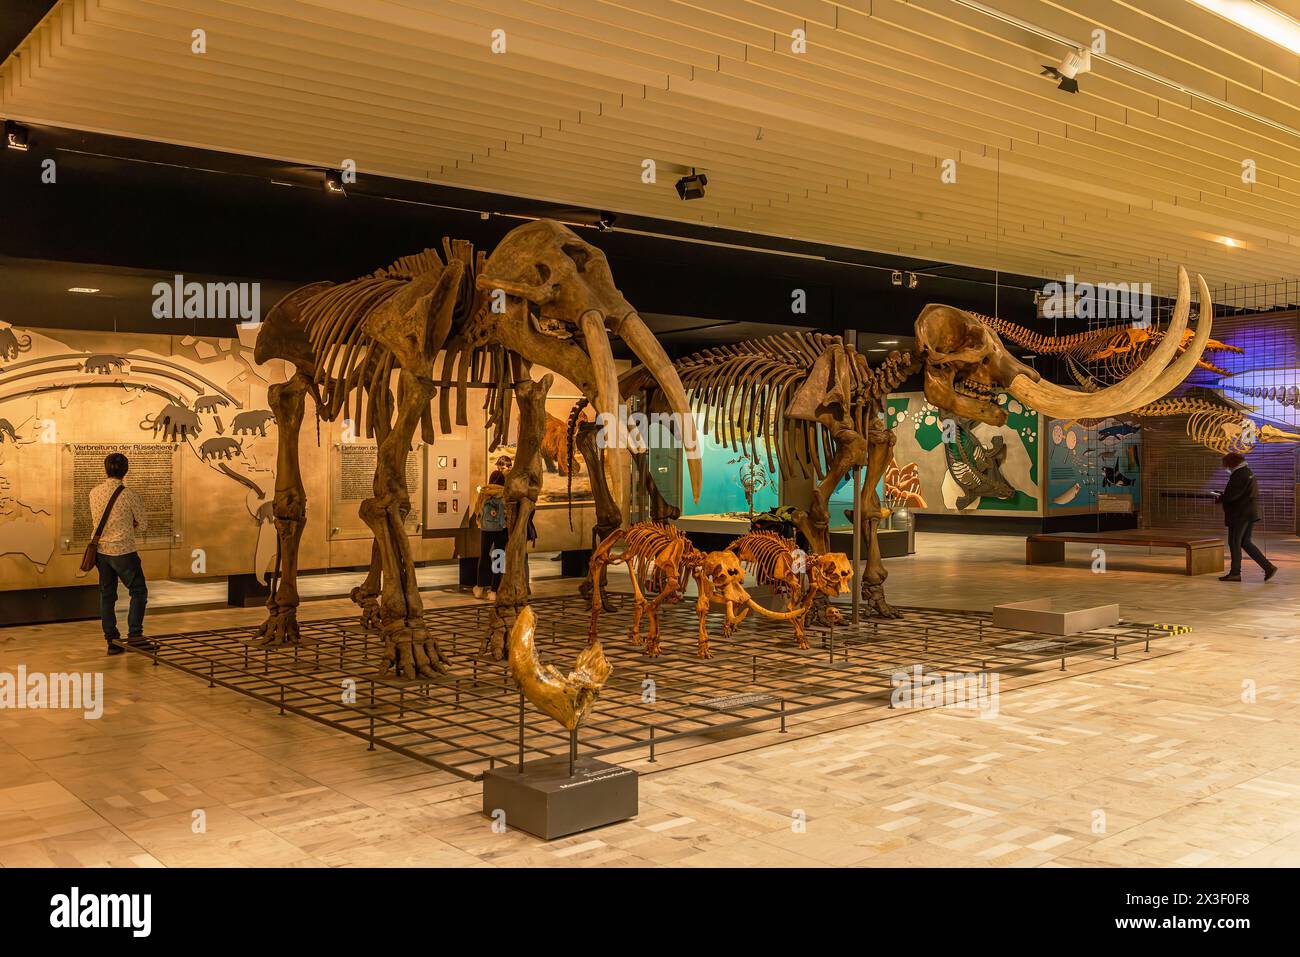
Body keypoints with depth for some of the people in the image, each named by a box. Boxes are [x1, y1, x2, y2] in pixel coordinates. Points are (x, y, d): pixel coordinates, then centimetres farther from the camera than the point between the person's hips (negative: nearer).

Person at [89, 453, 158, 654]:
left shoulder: (94, 493, 2)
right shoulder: (129, 494, -13)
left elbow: (95, 521, 15)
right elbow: (143, 525, -3)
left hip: (101, 550, 5)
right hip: (123, 551, -5)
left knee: (107, 595, 11)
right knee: (138, 592, 5)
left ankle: (112, 640, 14)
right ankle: (135, 636, -2)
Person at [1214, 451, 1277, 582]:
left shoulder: (1239, 475, -17)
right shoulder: (1248, 472, 16)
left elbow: (1232, 495, -23)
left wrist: (1220, 497, -4)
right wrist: (1223, 495, 10)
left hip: (1241, 514, -10)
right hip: (1251, 512, 10)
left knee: (1234, 542, 1)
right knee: (1245, 542, 14)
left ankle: (1235, 573, 8)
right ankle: (1268, 567, 8)